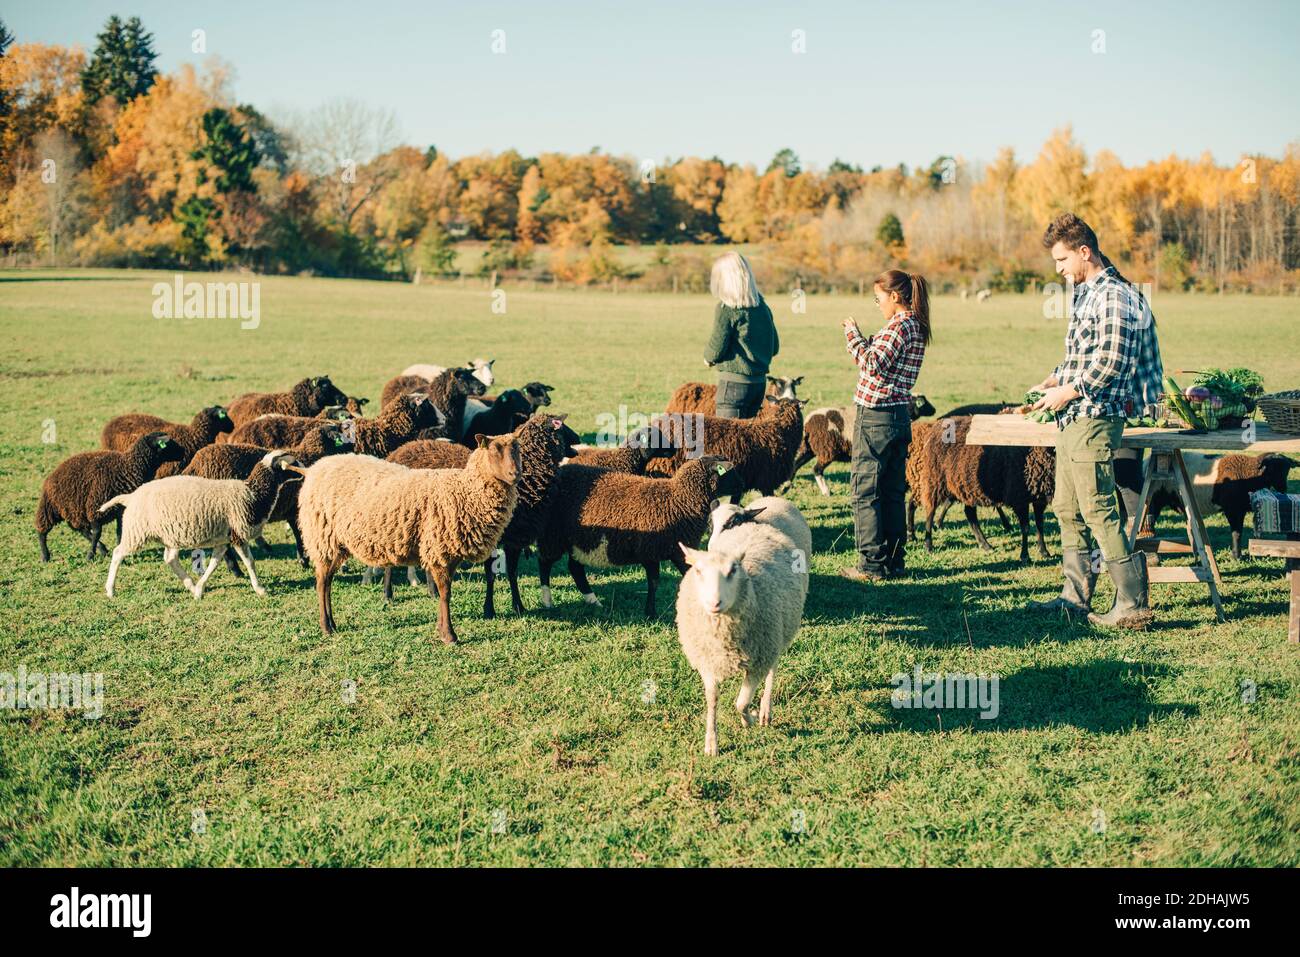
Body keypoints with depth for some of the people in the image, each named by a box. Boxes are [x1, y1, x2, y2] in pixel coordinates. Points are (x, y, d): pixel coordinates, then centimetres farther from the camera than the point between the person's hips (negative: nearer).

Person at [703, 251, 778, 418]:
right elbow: (774, 347, 14)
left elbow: (716, 350, -13)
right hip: (760, 381, 7)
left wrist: (708, 356, 8)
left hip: (734, 381, -7)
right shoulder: (762, 306, 8)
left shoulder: (726, 309, -13)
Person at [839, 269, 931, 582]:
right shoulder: (917, 327, 13)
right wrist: (862, 339, 11)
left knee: (865, 491, -3)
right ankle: (893, 560, 17)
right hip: (900, 415, 9)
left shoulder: (899, 325, -15)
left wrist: (853, 334, -13)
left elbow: (873, 365, -23)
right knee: (894, 491, 12)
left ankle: (871, 564, -2)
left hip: (875, 417, -9)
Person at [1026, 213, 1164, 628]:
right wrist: (1055, 379, 13)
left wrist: (1068, 392, -13)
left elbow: (1110, 362, -21)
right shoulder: (1086, 294, 17)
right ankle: (1075, 596, 22)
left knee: (1098, 510, -9)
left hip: (1094, 417, -11)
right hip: (1073, 419, 11)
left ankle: (1132, 605, -6)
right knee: (1067, 508, 14)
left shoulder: (1113, 296, -14)